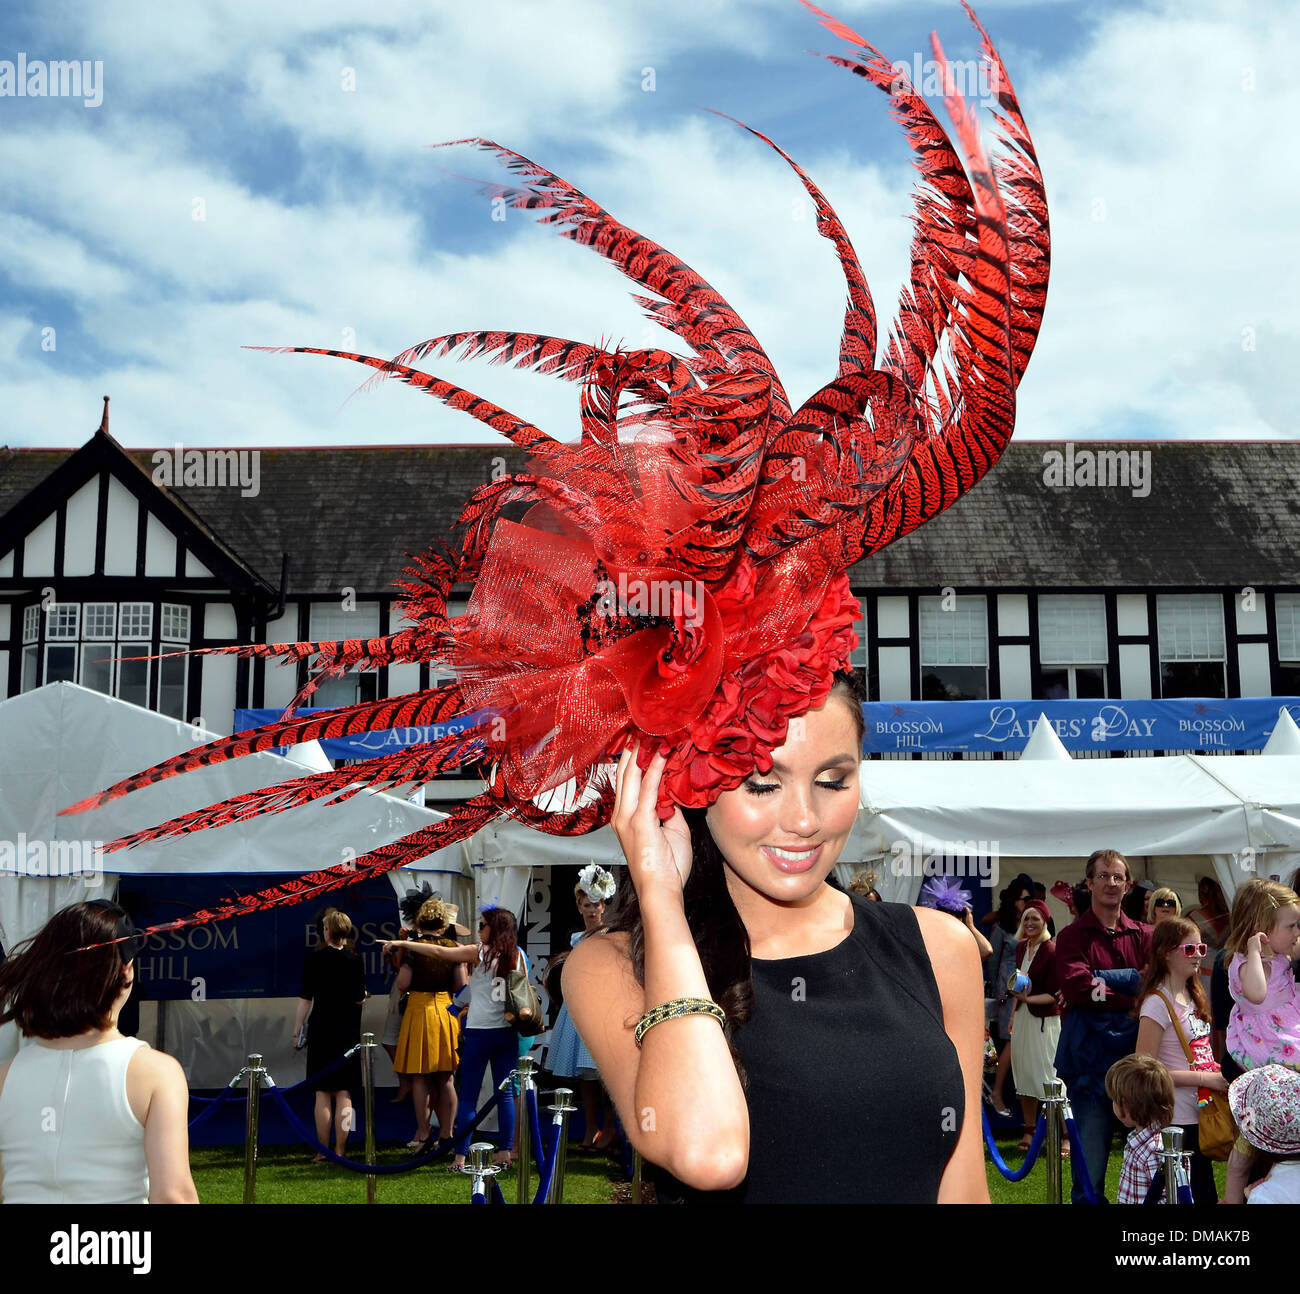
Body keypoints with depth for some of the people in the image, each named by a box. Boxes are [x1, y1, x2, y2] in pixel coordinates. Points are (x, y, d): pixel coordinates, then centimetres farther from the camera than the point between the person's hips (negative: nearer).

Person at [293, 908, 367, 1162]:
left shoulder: (314, 958, -4)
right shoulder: (355, 960, -2)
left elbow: (305, 998, -4)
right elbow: (360, 1000, -2)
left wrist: (297, 1029, 3)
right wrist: (364, 995, 20)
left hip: (321, 1029, -1)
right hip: (348, 1032, 1)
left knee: (322, 1094, 5)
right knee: (344, 1094, 5)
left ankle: (323, 1152, 6)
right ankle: (339, 1151, 4)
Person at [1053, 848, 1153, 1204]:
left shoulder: (1143, 935, 13)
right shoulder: (1072, 935, 2)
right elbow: (1076, 987, -14)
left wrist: (1103, 981, -12)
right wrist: (1134, 980, -11)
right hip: (1090, 1057, -3)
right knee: (1090, 1160, -2)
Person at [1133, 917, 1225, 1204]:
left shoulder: (1192, 997, 12)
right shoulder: (1158, 1003, -15)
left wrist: (1218, 1075, 4)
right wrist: (1204, 1077, -19)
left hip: (1200, 1114, 8)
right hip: (1176, 1121, -8)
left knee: (1206, 1194, 12)